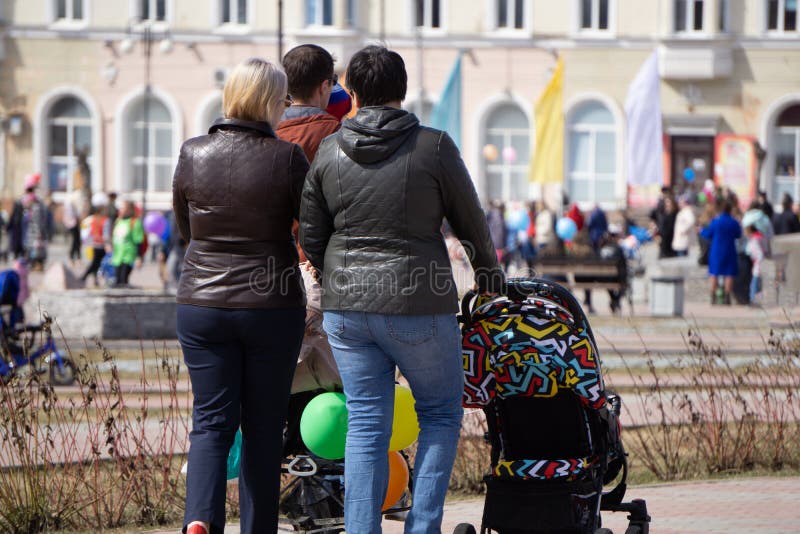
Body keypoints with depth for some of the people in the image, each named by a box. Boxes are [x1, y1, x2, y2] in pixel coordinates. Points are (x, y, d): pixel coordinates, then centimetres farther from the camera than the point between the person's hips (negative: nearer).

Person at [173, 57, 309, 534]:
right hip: (272, 304, -2)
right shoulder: (287, 158, -9)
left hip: (202, 303, 2)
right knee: (264, 426, 10)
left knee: (211, 419, 4)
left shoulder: (193, 154, 0)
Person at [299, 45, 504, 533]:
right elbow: (472, 224, 2)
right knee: (441, 413, 15)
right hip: (419, 307, -3)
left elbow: (310, 238, 7)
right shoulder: (433, 146, -7)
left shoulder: (329, 152, 2)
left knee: (366, 425, 9)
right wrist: (491, 280, 20)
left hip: (346, 308, 3)